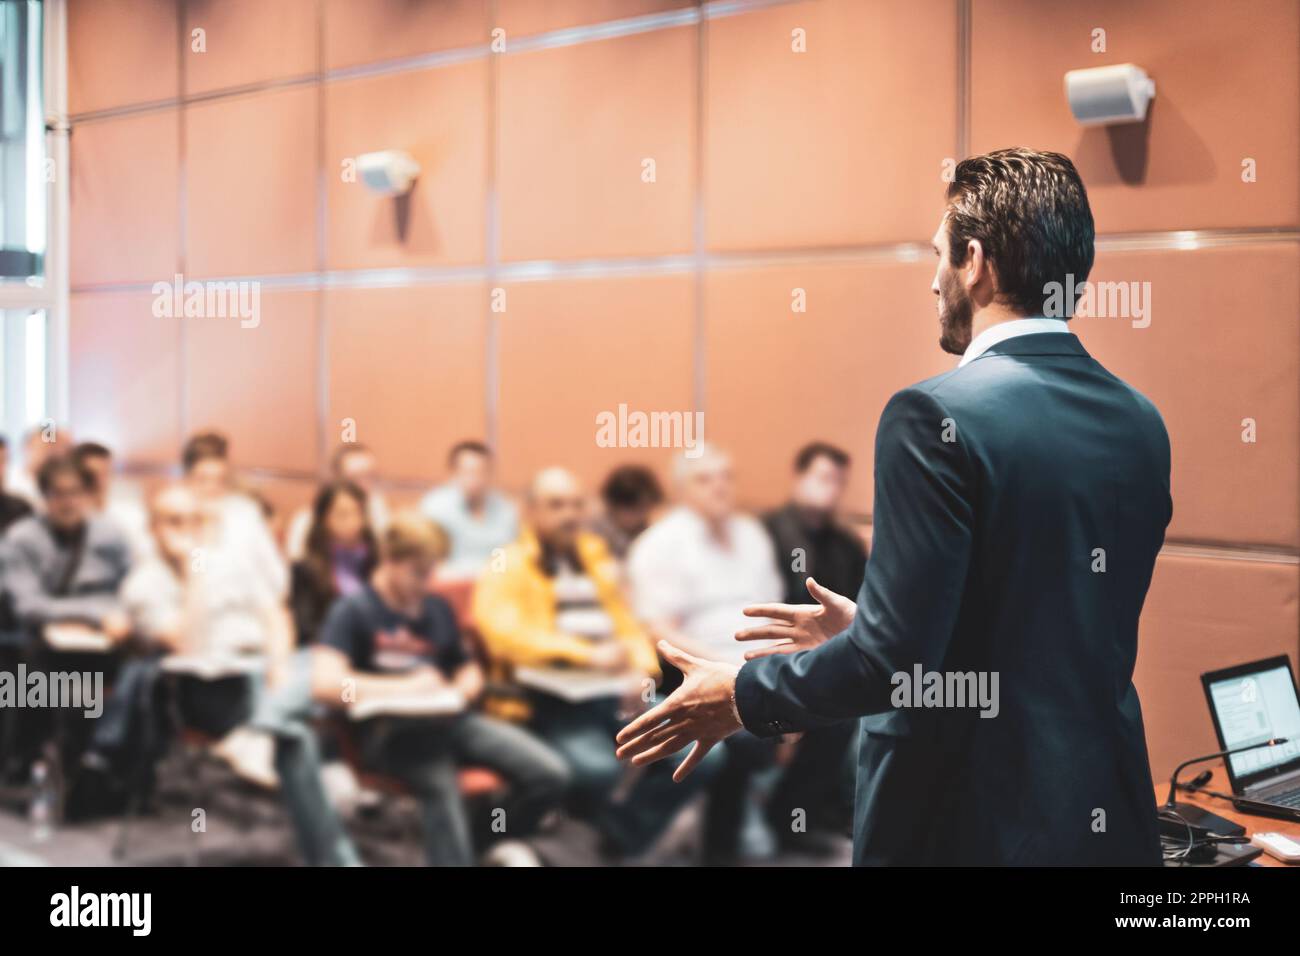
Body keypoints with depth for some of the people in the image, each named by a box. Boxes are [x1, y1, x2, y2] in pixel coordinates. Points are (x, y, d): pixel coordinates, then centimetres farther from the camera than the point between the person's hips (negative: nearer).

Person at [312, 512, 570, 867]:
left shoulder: (438, 610, 18)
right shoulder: (354, 610, 0)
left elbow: (469, 670, 30)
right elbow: (324, 684, -15)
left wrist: (463, 688, 4)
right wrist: (405, 687, -18)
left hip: (448, 719, 6)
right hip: (389, 727, -6)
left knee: (551, 774, -12)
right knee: (441, 786, -38)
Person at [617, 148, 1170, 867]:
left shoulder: (937, 417, -18)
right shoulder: (1141, 423, 4)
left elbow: (895, 659, -21)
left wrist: (739, 696, -4)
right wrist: (867, 628, 21)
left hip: (968, 822, -6)